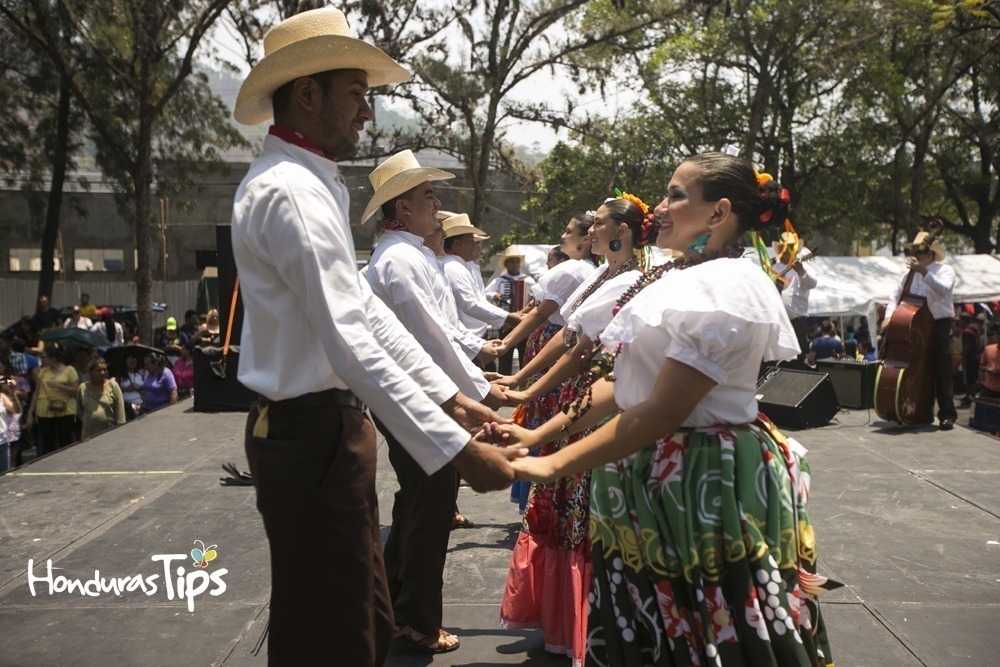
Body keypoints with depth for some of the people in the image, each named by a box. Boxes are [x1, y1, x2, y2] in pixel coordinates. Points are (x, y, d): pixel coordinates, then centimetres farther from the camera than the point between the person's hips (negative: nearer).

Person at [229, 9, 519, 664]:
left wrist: (447, 395, 11)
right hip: (310, 434, -10)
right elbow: (349, 342, -26)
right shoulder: (288, 192, -19)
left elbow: (365, 307, 14)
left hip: (335, 421, 10)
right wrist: (458, 449, -26)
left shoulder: (315, 185, 14)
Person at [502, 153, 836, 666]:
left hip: (702, 487, -9)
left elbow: (662, 410, -24)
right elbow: (624, 384, 10)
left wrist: (555, 465, -21)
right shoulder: (677, 279, 10)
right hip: (655, 480, 9)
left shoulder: (724, 287, -19)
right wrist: (540, 434, 6)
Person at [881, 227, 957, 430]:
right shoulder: (910, 274, 13)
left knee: (941, 372, -5)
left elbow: (943, 290, -23)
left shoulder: (944, 270, -2)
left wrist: (924, 272, -31)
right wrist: (889, 316, -5)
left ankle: (947, 415, 0)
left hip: (939, 327, -5)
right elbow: (895, 296, 11)